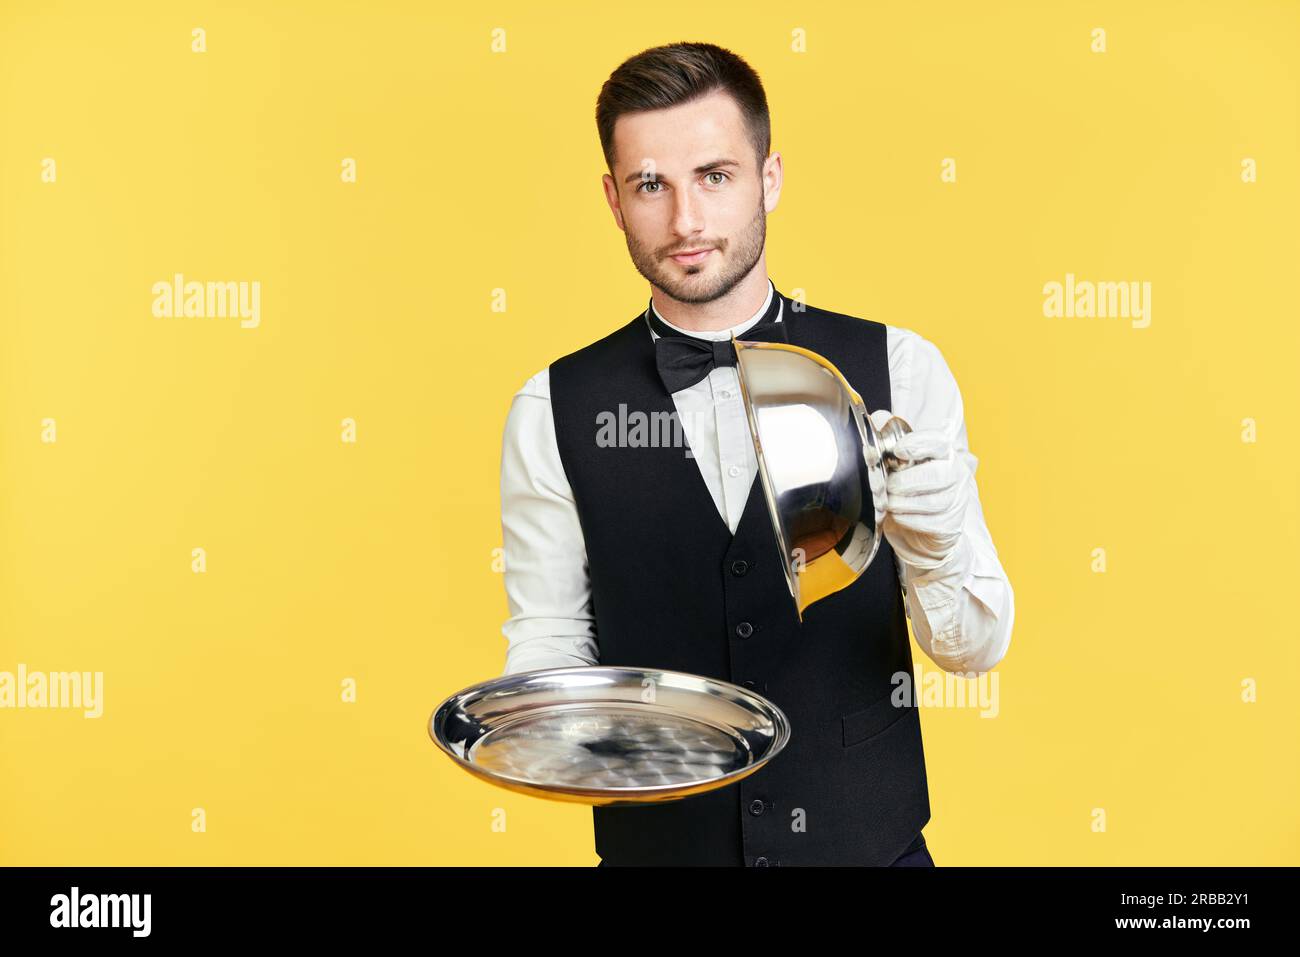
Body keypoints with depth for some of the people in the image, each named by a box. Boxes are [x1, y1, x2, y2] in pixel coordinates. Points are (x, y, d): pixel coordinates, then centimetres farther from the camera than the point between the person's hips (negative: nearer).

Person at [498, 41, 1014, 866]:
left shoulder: (899, 371, -9)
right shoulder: (554, 411, -8)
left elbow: (974, 647, -8)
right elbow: (549, 635, -2)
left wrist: (935, 544, -28)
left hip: (868, 839, 0)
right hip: (655, 838, 0)